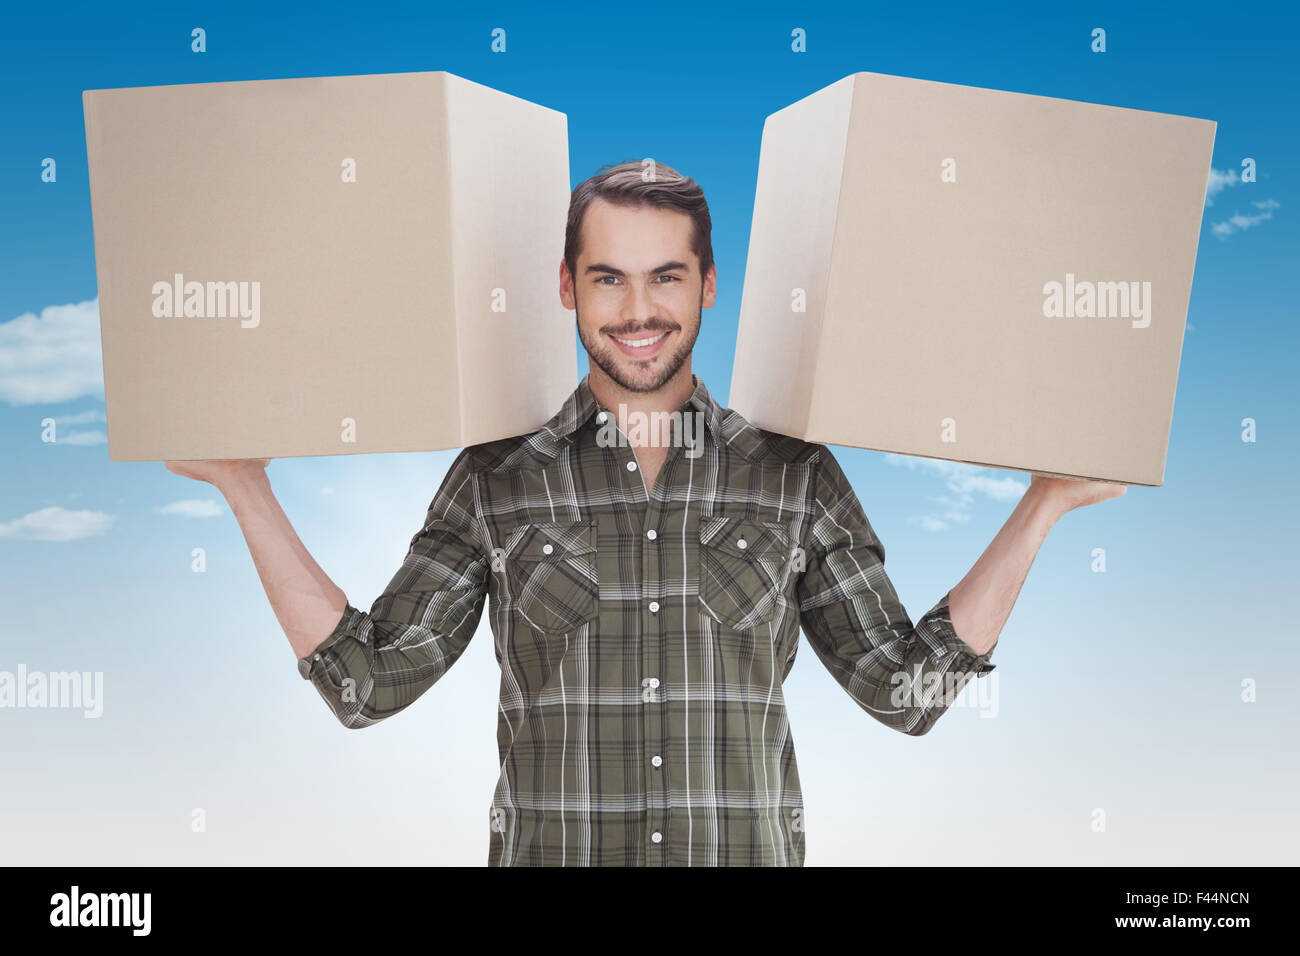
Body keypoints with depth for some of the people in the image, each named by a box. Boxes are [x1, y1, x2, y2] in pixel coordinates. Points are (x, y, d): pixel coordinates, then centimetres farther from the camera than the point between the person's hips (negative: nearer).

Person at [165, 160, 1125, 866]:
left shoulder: (796, 475, 3)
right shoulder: (496, 478, 2)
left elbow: (908, 689, 3)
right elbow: (366, 680, -1)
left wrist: (1044, 503, 1)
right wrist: (246, 487, -4)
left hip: (751, 848, 1)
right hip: (549, 850, 0)